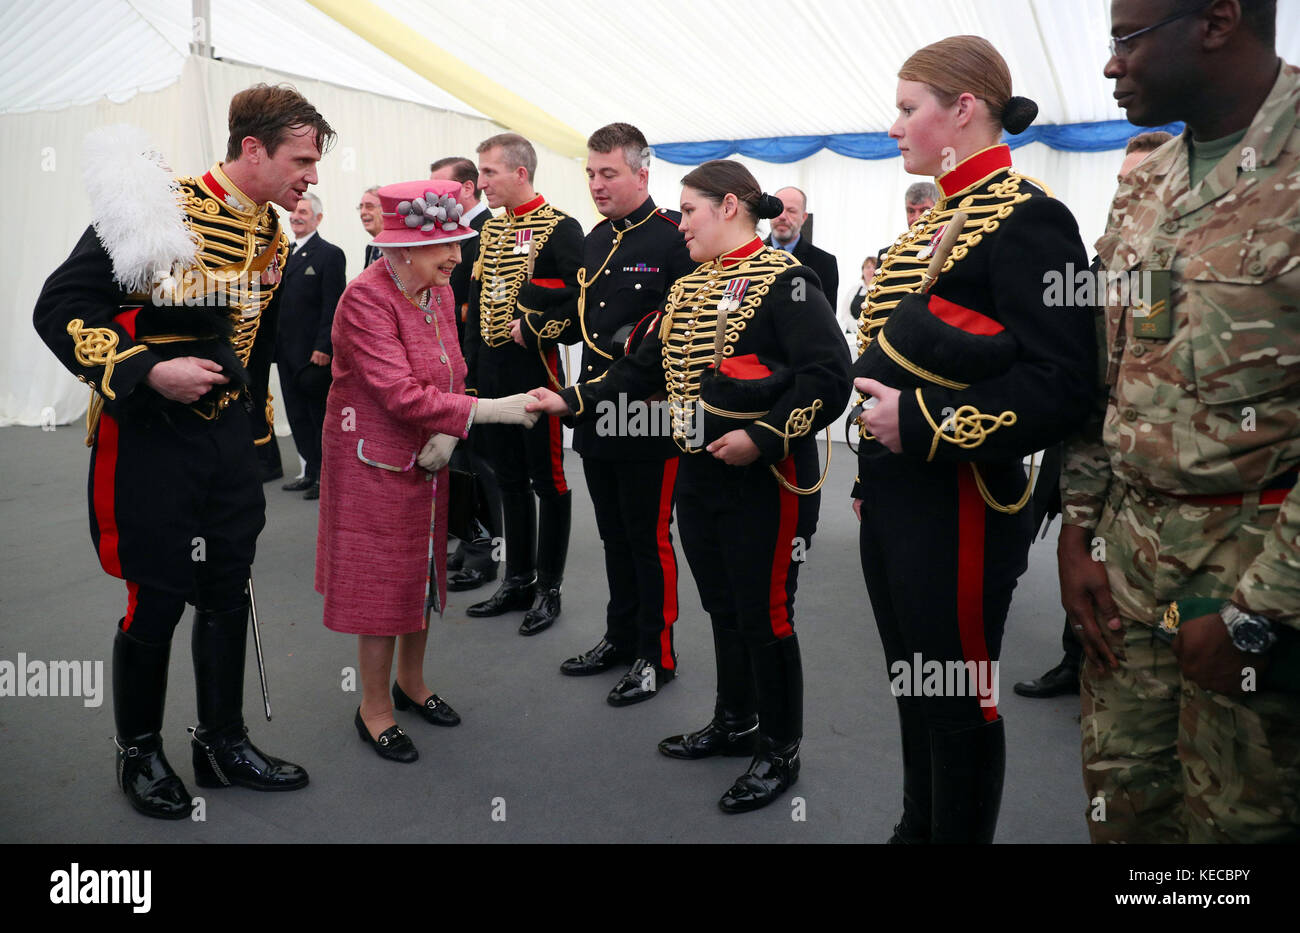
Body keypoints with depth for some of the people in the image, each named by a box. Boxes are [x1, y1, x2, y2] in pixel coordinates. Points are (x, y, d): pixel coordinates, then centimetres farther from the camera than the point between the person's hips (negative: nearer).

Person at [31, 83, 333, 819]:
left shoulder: (274, 235, 6)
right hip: (149, 439, -6)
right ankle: (139, 753, 26)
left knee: (228, 593, 12)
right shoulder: (160, 210, -15)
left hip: (228, 437, 6)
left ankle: (224, 743, 29)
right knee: (158, 601, 4)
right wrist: (148, 372, -23)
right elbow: (61, 309, -14)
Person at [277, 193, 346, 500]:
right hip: (287, 351, 8)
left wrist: (323, 348, -19)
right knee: (297, 416, 11)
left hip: (314, 353, -7)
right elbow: (279, 299, 17)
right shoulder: (285, 253, 16)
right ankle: (310, 472, 21)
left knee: (321, 415, 2)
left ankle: (325, 477, 11)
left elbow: (333, 305, -13)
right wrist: (276, 343, 5)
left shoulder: (330, 254, -7)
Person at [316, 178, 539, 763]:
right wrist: (488, 411, -31)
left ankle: (410, 682, 37)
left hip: (428, 460, 8)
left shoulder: (439, 290, 3)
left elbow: (450, 373, 5)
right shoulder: (366, 298, -21)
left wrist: (448, 434, -14)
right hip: (375, 460, -7)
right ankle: (375, 708, 20)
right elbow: (400, 393, -28)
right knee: (382, 580, 3)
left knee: (422, 571, 18)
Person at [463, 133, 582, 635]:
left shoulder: (561, 228, -9)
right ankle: (518, 580, 27)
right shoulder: (490, 229, 14)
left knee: (548, 480, 3)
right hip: (492, 375, 8)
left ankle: (549, 588, 15)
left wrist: (522, 294, -18)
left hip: (536, 372, -8)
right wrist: (471, 368, 12)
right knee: (509, 479, 14)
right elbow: (477, 298, 16)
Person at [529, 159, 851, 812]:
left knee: (764, 614, 3)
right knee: (723, 606, 19)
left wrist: (763, 437, -24)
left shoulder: (781, 280, -12)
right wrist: (572, 402, 4)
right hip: (698, 476, 8)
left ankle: (780, 751, 21)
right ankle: (735, 723, 37)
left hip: (765, 479, -8)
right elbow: (644, 368, 13)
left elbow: (828, 374, -20)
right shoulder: (687, 289, 14)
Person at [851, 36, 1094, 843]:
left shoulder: (1026, 218, -14)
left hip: (960, 508, -9)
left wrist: (922, 424, -21)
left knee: (960, 696, 7)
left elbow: (1062, 385, -22)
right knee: (913, 684, 21)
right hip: (895, 500, 9)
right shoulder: (937, 221, 14)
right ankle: (918, 829, 40)